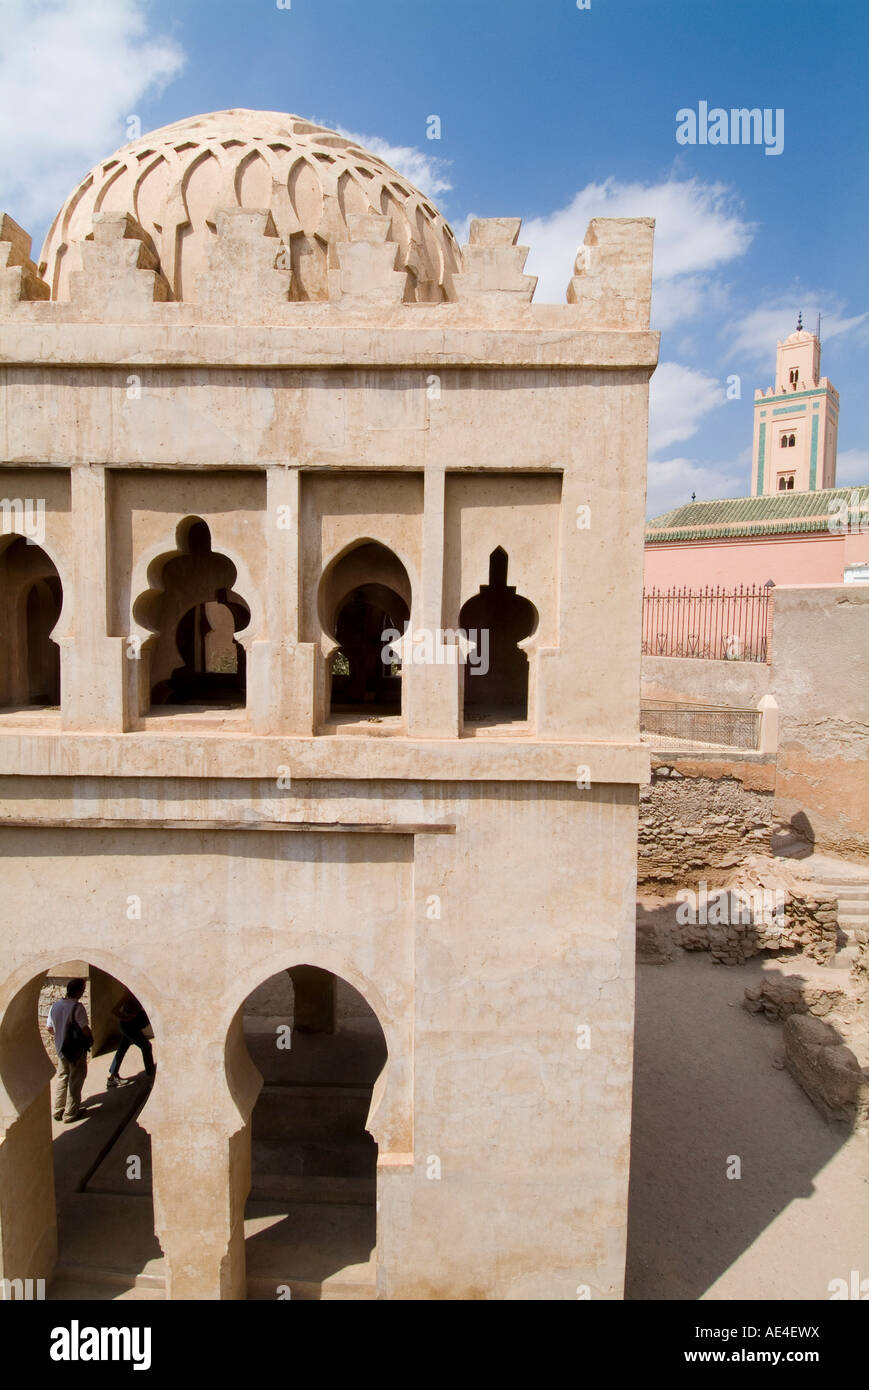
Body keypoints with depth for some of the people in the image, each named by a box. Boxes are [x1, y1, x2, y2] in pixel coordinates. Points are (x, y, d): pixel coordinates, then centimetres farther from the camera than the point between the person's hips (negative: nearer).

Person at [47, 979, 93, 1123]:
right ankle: (70, 1114, 14)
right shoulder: (77, 1007, -23)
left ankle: (58, 1111, 27)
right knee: (75, 1081, 7)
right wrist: (90, 1040, -3)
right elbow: (85, 1030, -22)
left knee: (62, 1078, 20)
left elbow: (50, 1028, 7)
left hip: (61, 1049, 6)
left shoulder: (55, 1005, -2)